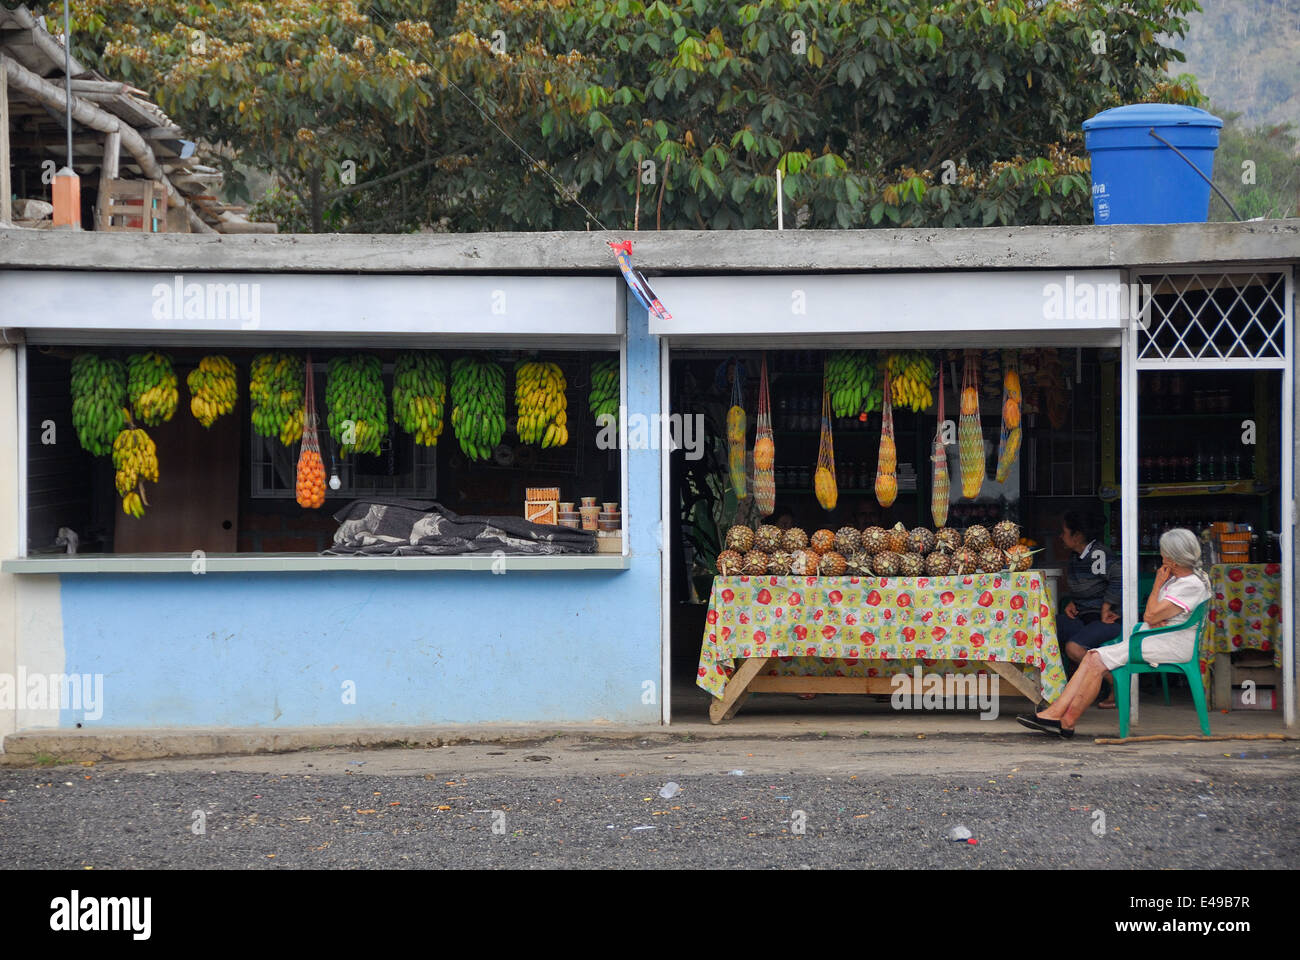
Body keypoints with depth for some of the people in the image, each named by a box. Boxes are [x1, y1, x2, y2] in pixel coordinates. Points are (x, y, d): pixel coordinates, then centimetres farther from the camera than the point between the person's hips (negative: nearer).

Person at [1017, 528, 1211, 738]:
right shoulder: (1175, 578, 17)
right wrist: (1154, 620, -8)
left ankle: (1067, 722, -13)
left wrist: (1157, 585, -4)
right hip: (1152, 636, 10)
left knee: (1098, 662, -19)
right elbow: (1149, 615, 16)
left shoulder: (1193, 585, -15)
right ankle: (1055, 712, -12)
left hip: (1172, 645, -10)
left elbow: (1151, 615, -18)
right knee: (1092, 657, -5)